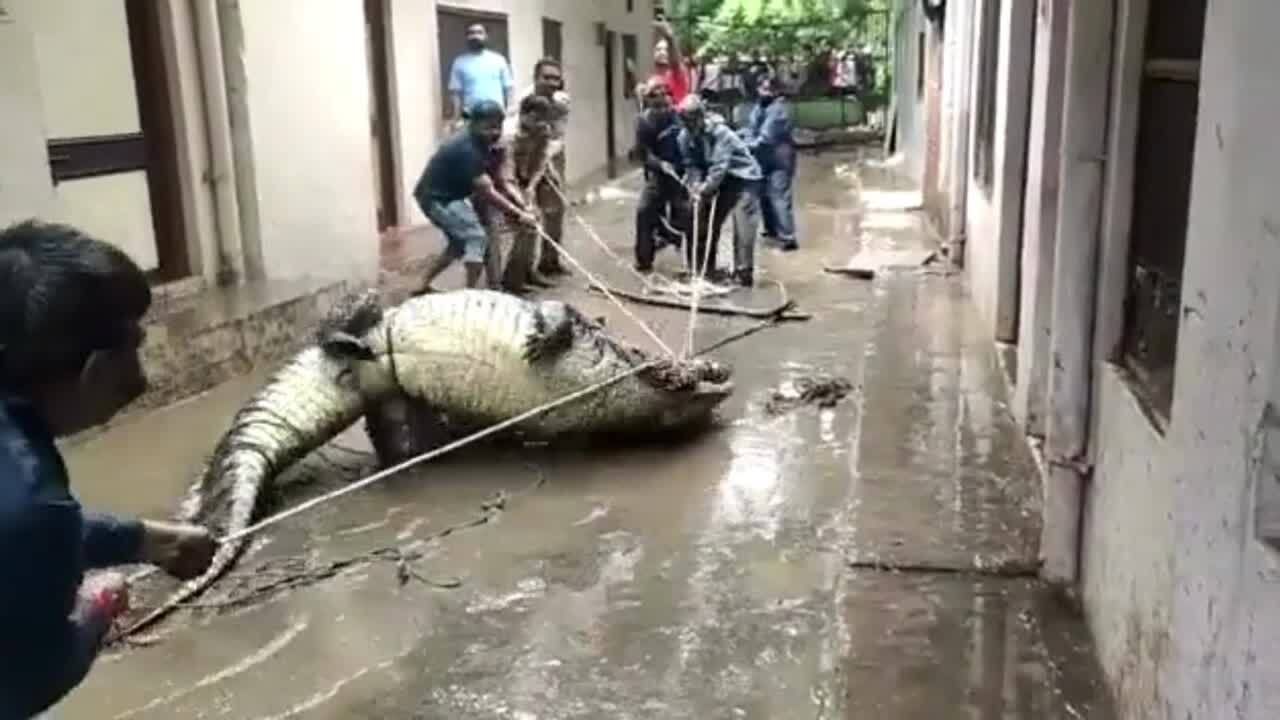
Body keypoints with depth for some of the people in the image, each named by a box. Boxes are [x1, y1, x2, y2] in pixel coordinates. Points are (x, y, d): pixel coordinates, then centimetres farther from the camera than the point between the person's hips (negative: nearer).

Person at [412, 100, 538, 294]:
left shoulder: (483, 145, -1)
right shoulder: (467, 149, -30)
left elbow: (499, 182, 1)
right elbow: (487, 193, -30)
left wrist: (523, 205, -13)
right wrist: (518, 215, -29)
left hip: (448, 195, 10)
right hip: (436, 197, -10)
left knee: (460, 243, 21)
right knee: (476, 237, -13)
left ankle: (424, 286, 28)